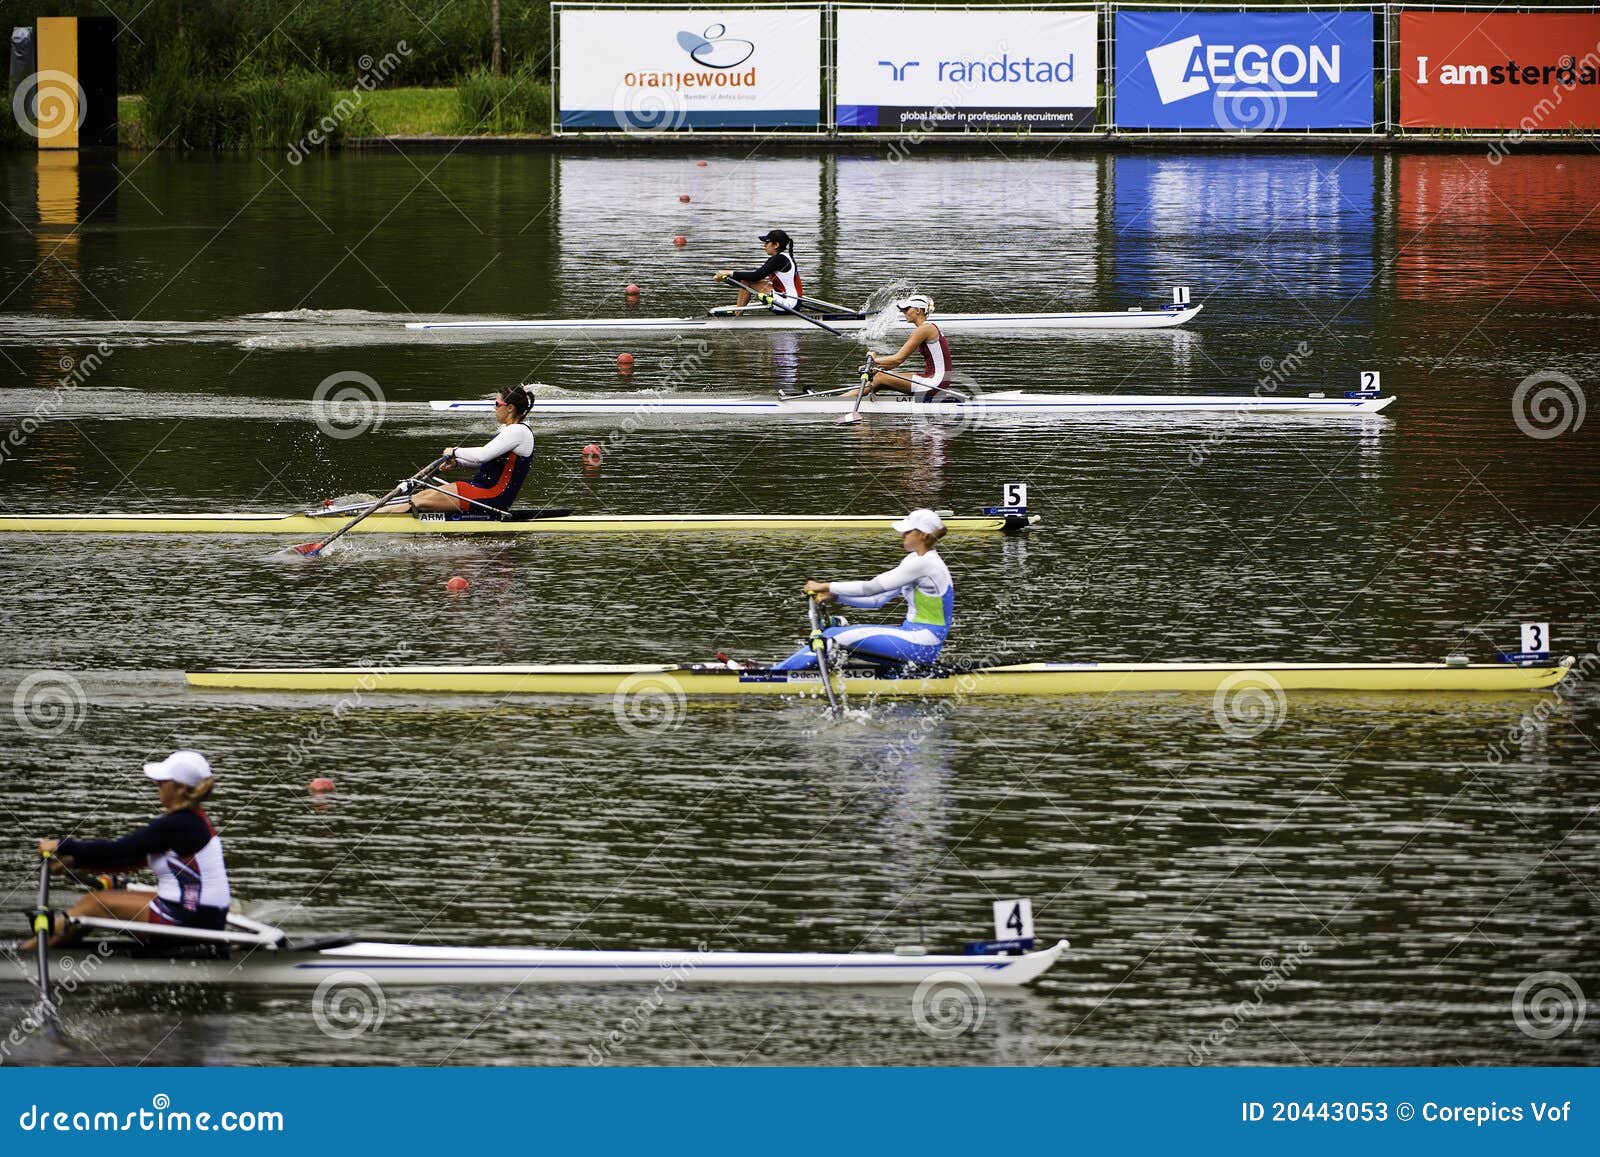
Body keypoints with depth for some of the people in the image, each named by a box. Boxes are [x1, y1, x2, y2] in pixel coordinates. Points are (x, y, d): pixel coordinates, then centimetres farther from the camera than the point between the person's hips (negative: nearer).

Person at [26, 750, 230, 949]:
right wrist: (75, 861, 13)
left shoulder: (176, 825, -18)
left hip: (190, 919, -9)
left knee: (93, 903, 0)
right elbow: (134, 859, 15)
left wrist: (62, 846, -7)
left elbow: (118, 850, -17)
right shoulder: (194, 820, 12)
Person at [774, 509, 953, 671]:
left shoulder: (924, 564, -18)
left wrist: (827, 587, -11)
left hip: (921, 646, -10)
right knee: (833, 634, 1)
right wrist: (834, 596, 4)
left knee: (836, 638, -16)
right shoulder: (915, 559, 15)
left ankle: (777, 673, -17)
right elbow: (878, 599, 15)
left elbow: (871, 588, -19)